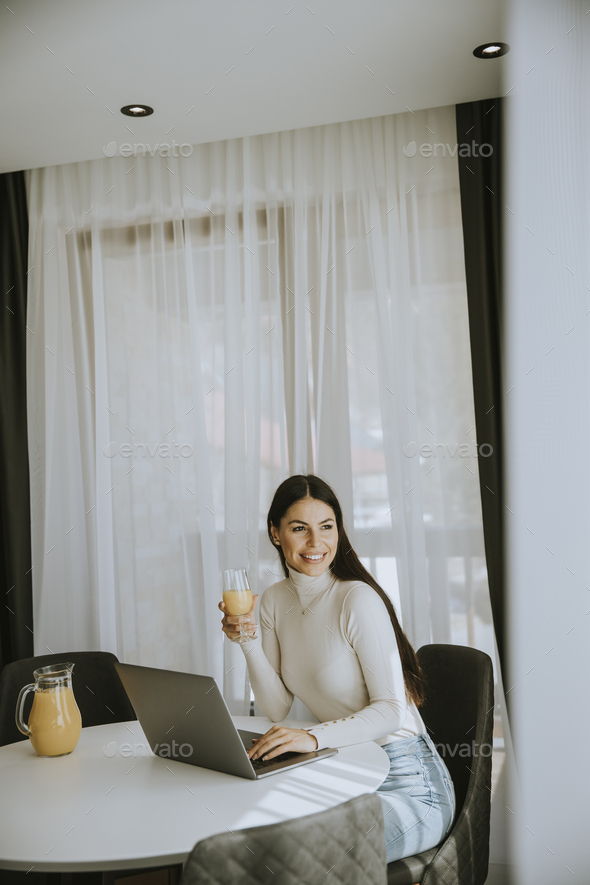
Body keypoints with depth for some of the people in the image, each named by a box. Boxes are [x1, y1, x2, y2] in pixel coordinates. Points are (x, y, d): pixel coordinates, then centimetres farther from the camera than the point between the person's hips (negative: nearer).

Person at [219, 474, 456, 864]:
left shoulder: (358, 599, -18)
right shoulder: (275, 600, 4)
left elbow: (391, 709, -20)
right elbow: (277, 709, 2)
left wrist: (316, 736, -34)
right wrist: (249, 638, -11)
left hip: (409, 786, -6)